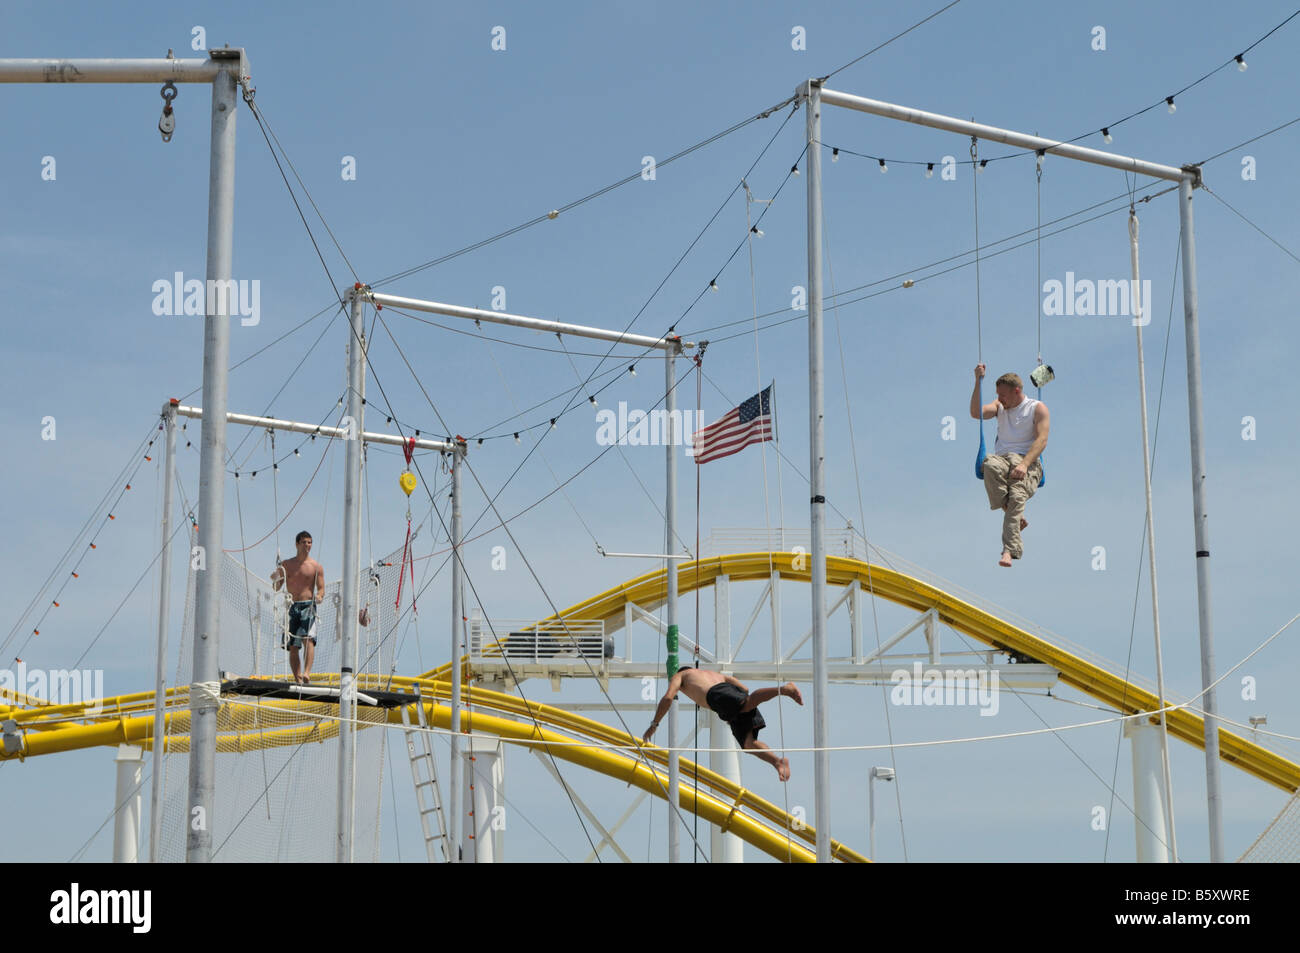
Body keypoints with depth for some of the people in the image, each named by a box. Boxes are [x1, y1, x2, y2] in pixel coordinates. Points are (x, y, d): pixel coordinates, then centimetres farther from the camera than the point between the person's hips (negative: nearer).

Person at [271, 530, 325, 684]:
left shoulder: (316, 567, 6)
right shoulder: (286, 565, 13)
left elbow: (321, 588, 4)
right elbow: (276, 588, 14)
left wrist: (319, 597, -19)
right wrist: (275, 580, -9)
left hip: (308, 606, -3)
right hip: (291, 607, 3)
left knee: (308, 638, -24)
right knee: (292, 647, 1)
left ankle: (306, 672, -37)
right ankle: (298, 680, 6)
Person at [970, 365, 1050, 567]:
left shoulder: (1037, 408, 7)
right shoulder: (1000, 406, 23)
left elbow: (1041, 440, -7)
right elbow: (976, 413, 5)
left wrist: (1024, 464, -22)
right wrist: (978, 382, -1)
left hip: (1027, 461, -3)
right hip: (1002, 457, 3)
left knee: (1017, 495, -33)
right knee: (989, 464, -36)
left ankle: (1010, 551, -45)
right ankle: (1018, 518, -32)